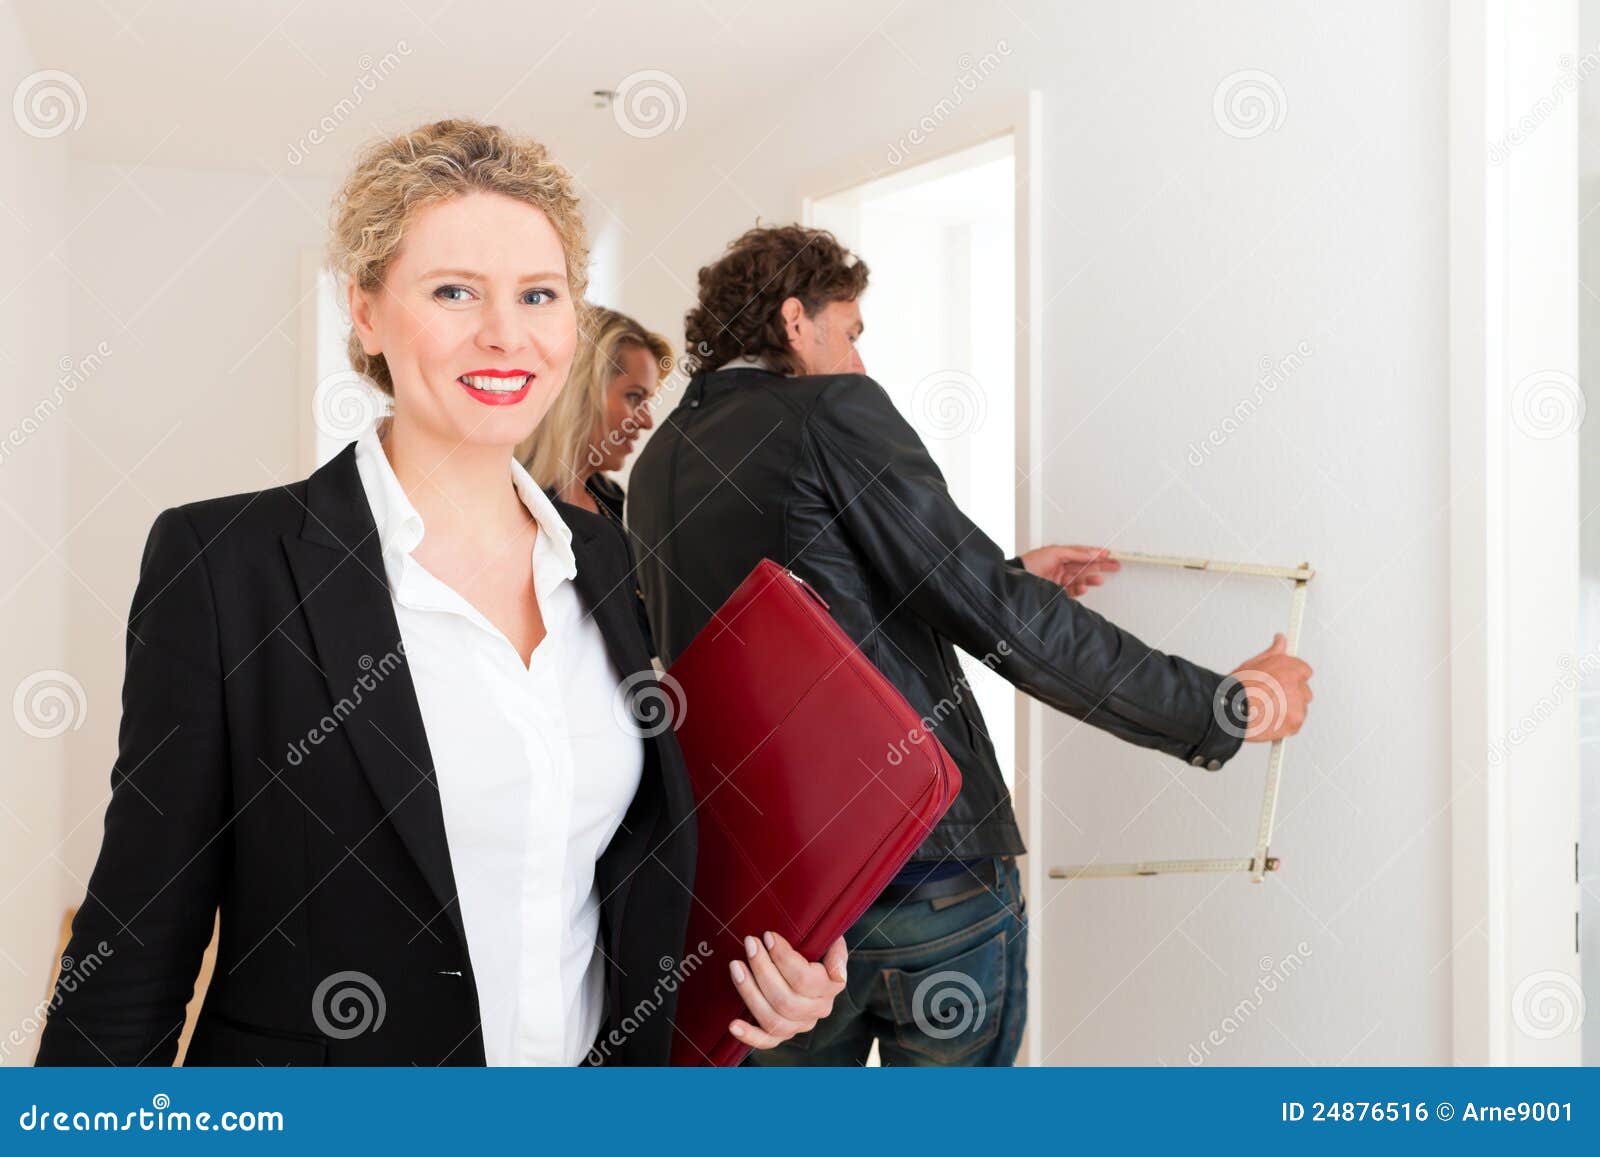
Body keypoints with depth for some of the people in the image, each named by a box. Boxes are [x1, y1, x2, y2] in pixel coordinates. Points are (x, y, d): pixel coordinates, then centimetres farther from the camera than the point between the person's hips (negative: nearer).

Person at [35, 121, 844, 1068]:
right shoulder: (222, 562, -15)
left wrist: (768, 965, -5)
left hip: (590, 1088, 5)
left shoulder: (601, 557, 0)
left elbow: (638, 862, 9)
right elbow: (138, 942, -13)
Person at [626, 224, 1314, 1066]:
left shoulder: (655, 465, 12)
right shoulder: (830, 411, -10)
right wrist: (1225, 709, -8)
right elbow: (997, 617, -15)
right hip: (929, 861, -6)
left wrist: (1008, 576, 24)